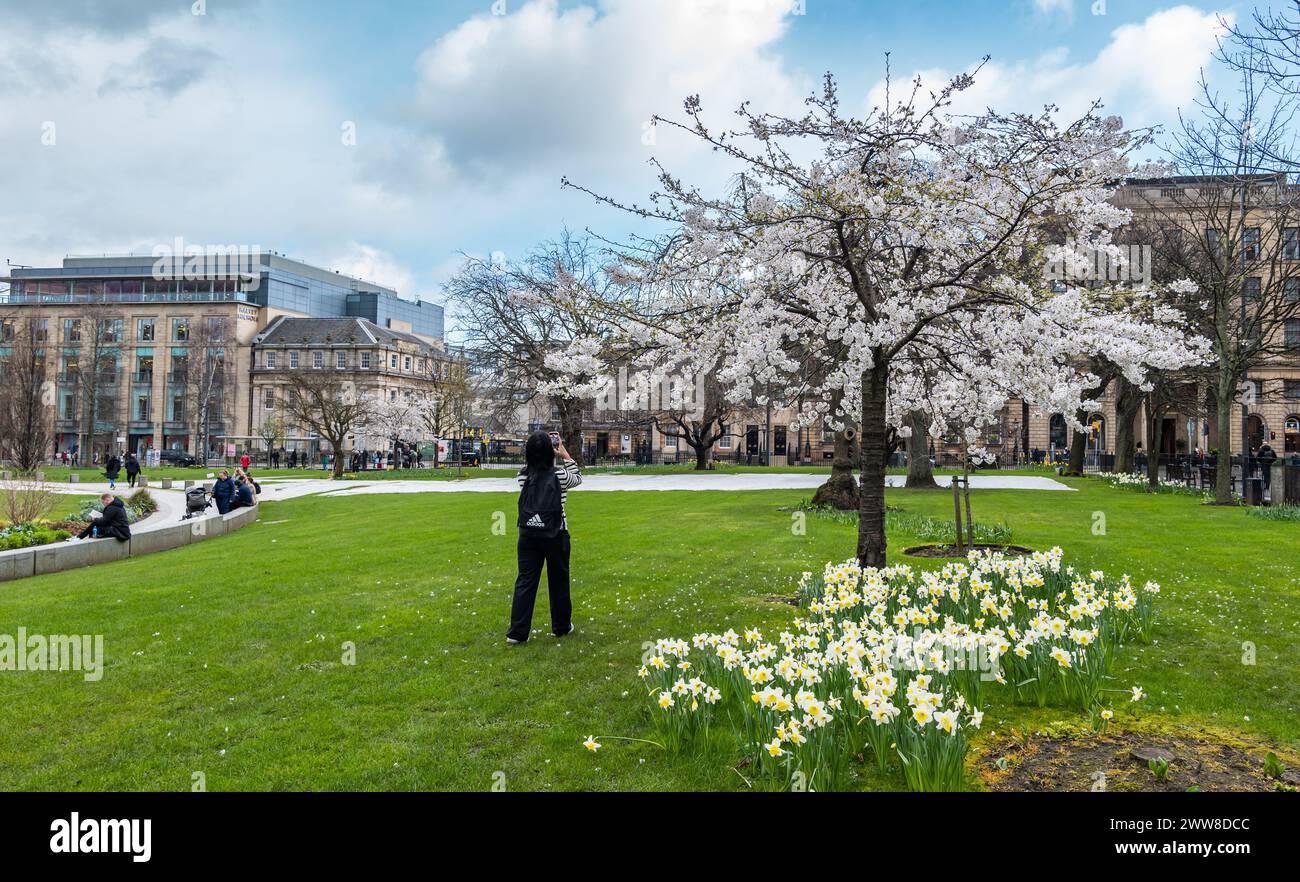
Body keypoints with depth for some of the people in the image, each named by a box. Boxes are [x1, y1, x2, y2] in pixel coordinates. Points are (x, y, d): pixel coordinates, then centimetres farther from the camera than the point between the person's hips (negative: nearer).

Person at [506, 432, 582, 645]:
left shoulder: (523, 475, -2)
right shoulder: (559, 475, -10)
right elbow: (578, 479, 12)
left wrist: (543, 452, 16)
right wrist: (566, 456, 14)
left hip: (528, 534, 3)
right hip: (555, 535, -2)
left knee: (525, 581, 6)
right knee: (558, 580, 13)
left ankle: (517, 632, 4)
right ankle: (561, 626, 26)